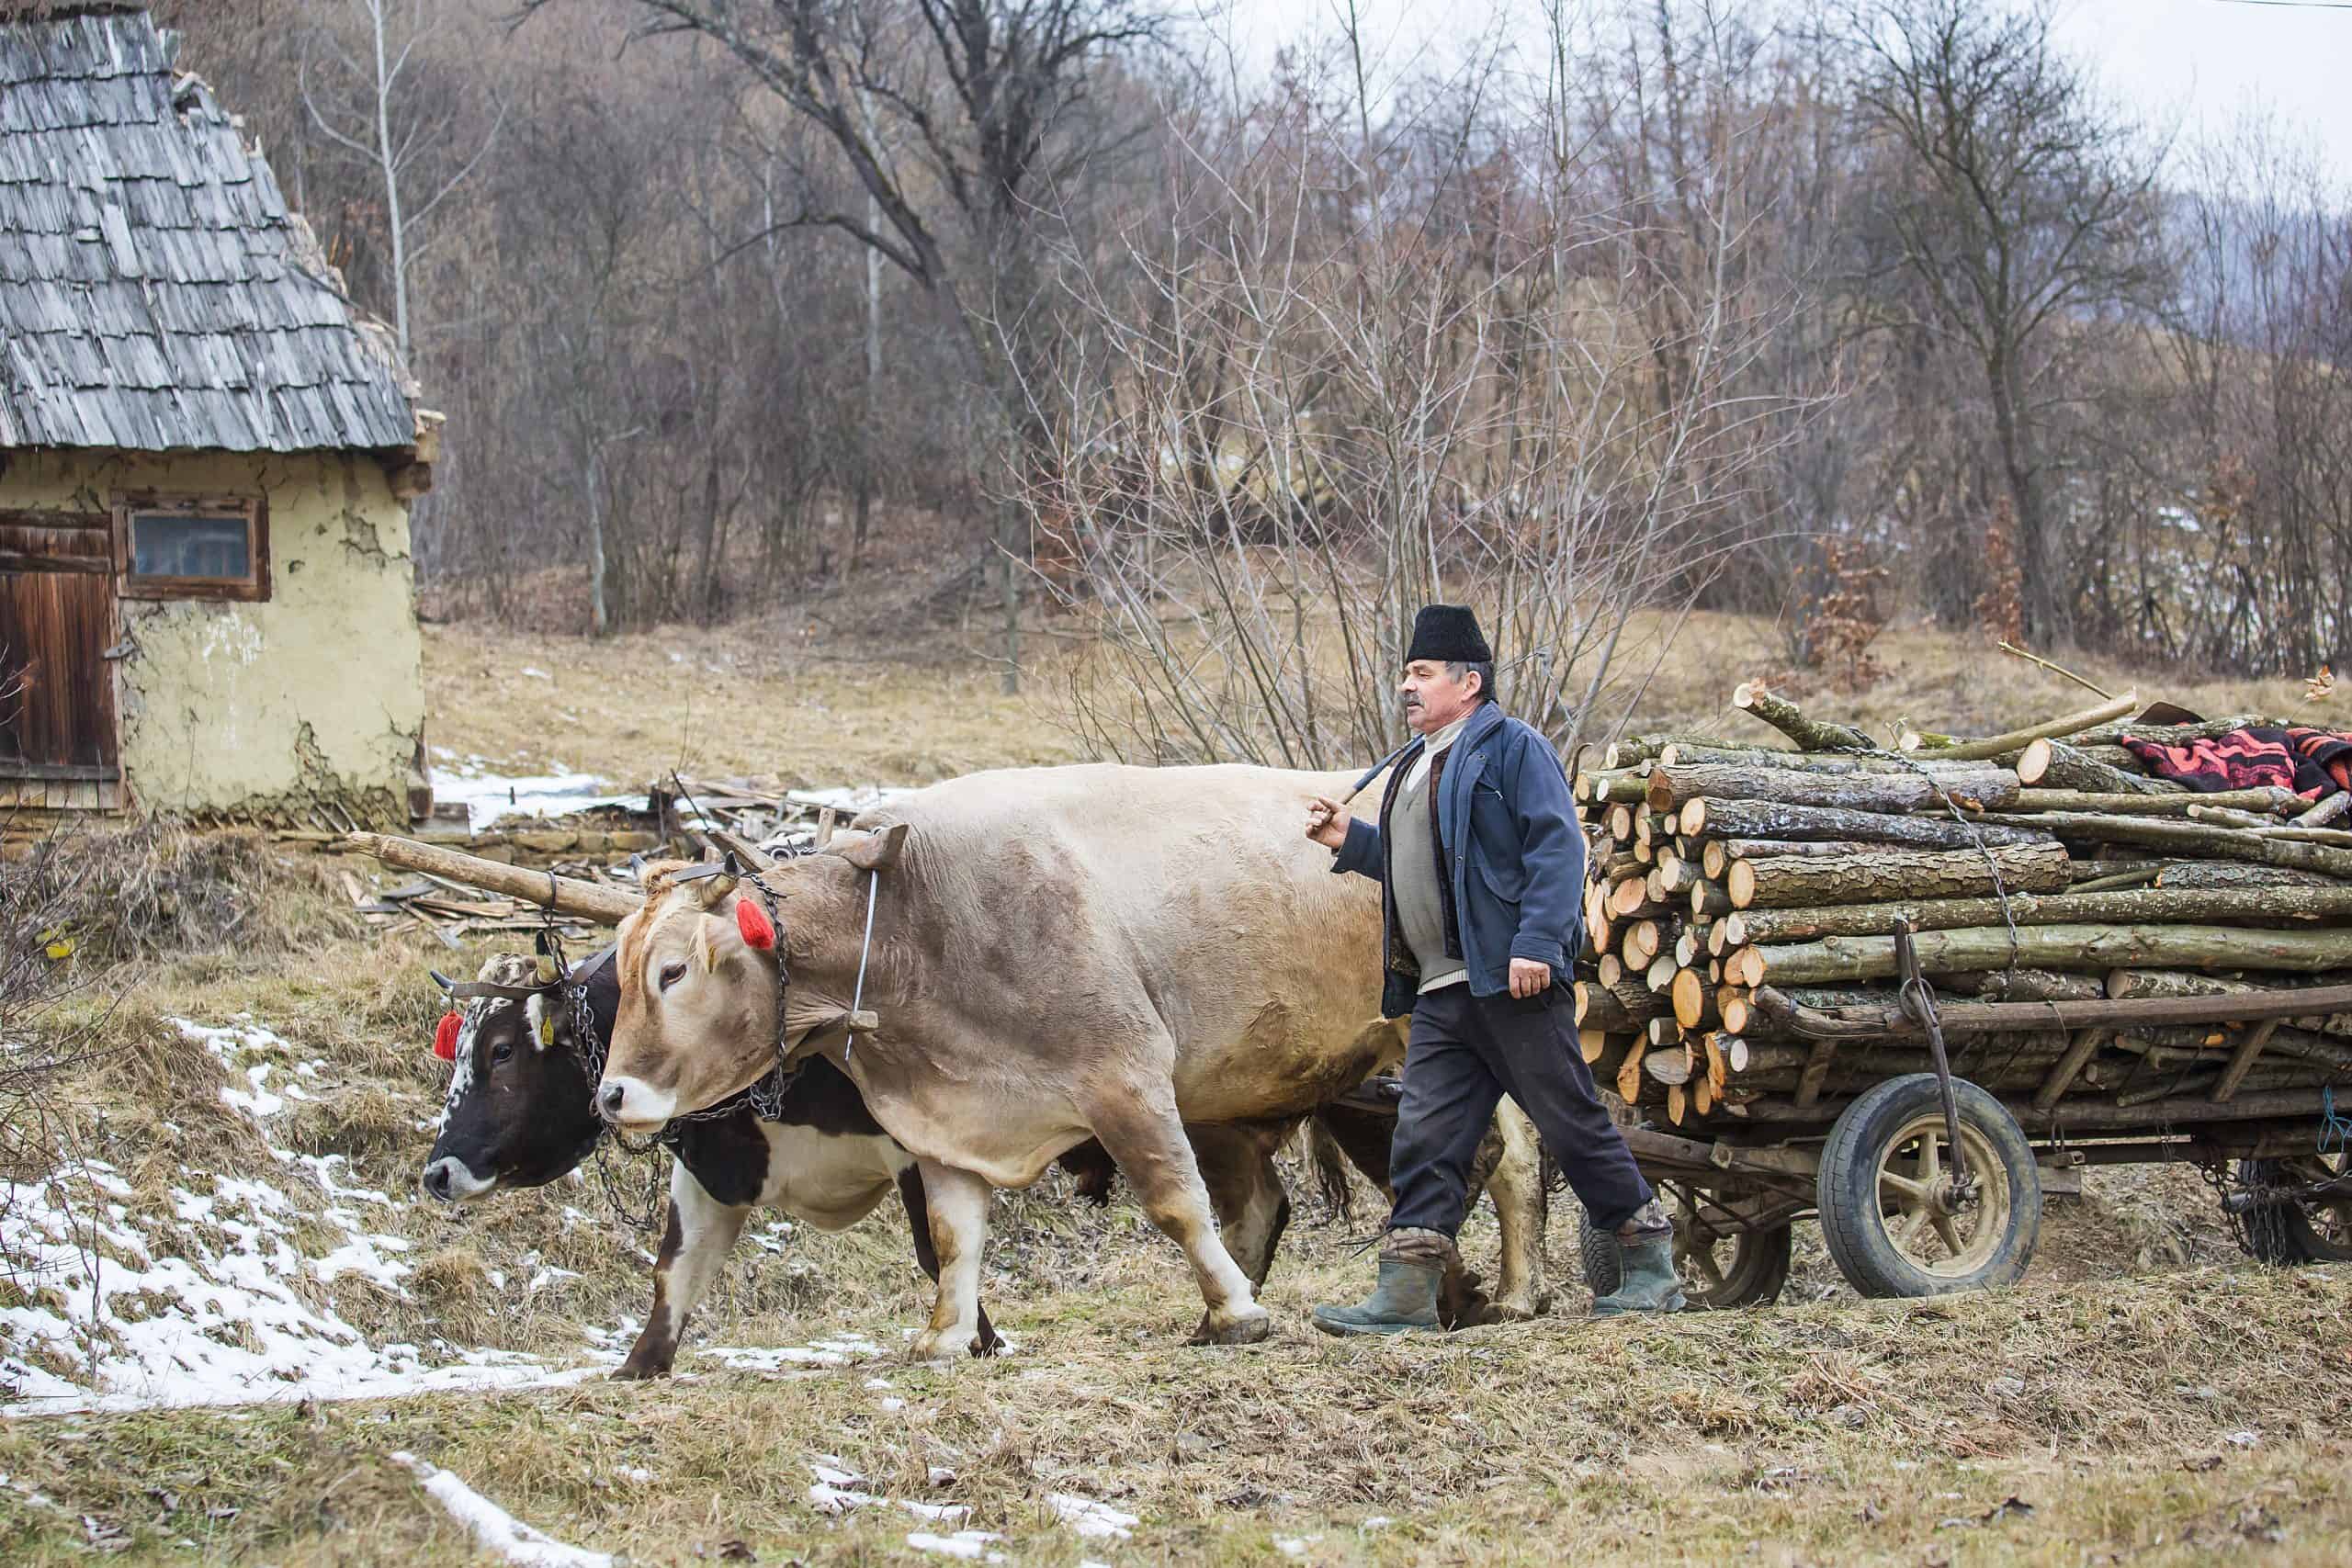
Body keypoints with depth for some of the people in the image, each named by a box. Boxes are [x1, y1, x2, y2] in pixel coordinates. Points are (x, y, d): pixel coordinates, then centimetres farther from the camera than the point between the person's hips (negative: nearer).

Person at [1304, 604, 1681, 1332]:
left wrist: (1536, 943, -23)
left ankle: (1651, 1267, 9)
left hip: (1511, 978, -8)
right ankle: (1407, 1292, 1)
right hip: (1441, 993, 8)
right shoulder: (1415, 766, 20)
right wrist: (1351, 840, 17)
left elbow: (1557, 848, -15)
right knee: (1424, 1136, 2)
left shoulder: (1512, 748, -6)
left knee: (1572, 1122, -2)